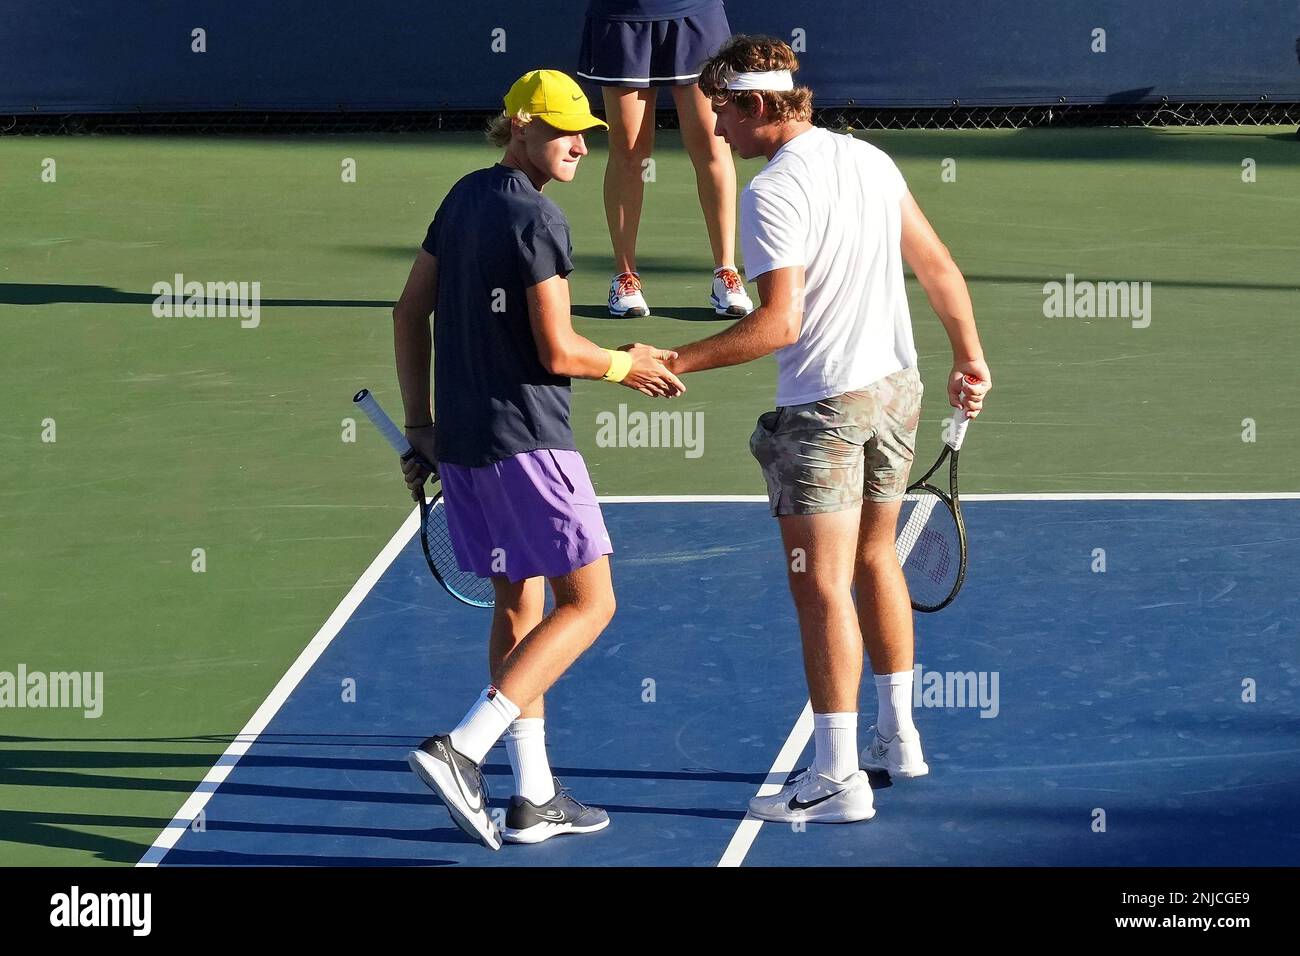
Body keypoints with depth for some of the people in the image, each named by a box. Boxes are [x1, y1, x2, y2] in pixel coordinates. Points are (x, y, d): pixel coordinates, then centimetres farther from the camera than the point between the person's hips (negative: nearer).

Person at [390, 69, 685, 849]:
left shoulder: (466, 198, 12)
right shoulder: (537, 220, -15)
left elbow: (411, 312, 16)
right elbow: (558, 352, -18)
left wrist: (421, 425, 19)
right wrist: (626, 366, 1)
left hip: (459, 438, 9)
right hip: (525, 440, -9)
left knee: (518, 603, 14)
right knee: (589, 603, -3)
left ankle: (534, 795, 14)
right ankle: (462, 749, -15)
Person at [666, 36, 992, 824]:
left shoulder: (773, 194, -18)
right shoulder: (869, 160, 5)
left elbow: (779, 324, -24)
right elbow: (938, 265, 10)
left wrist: (679, 362, -18)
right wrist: (971, 355, 20)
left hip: (825, 408, -8)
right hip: (897, 387, 8)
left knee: (823, 588, -2)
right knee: (874, 560, 21)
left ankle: (837, 779, 0)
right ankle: (898, 737, 29)